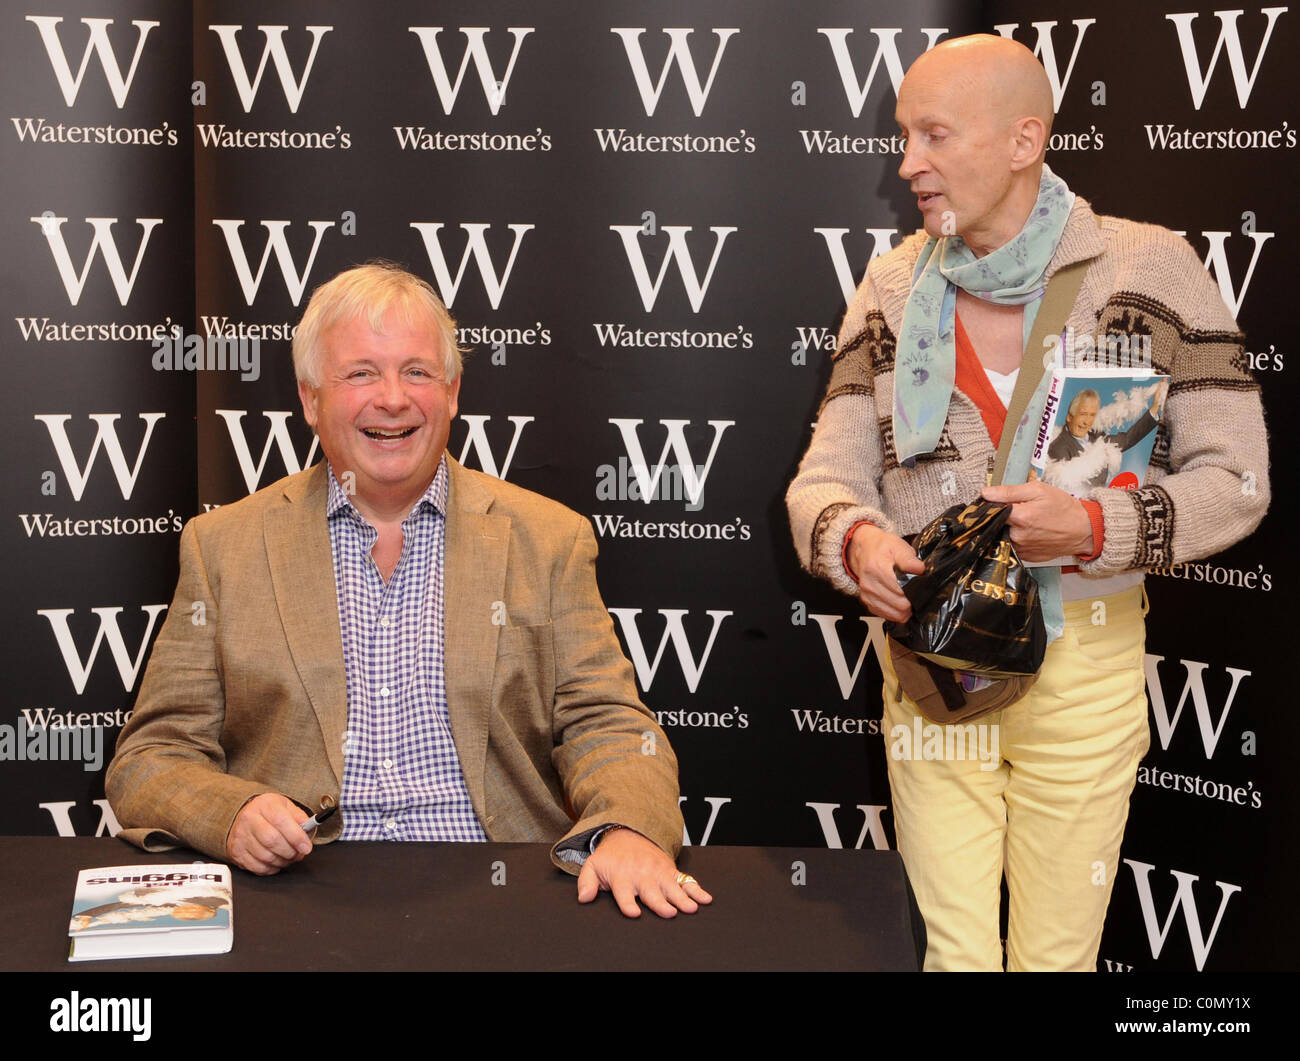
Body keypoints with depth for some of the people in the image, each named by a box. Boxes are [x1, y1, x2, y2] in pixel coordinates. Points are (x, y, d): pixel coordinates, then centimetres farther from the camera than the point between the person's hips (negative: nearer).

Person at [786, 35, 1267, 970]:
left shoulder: (1149, 270, -5)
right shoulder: (893, 286, 4)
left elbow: (1235, 478, -5)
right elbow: (827, 475, 2)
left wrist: (1094, 526, -21)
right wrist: (857, 539, -21)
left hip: (1083, 659, -2)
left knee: (1056, 951, 10)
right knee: (950, 948, 5)